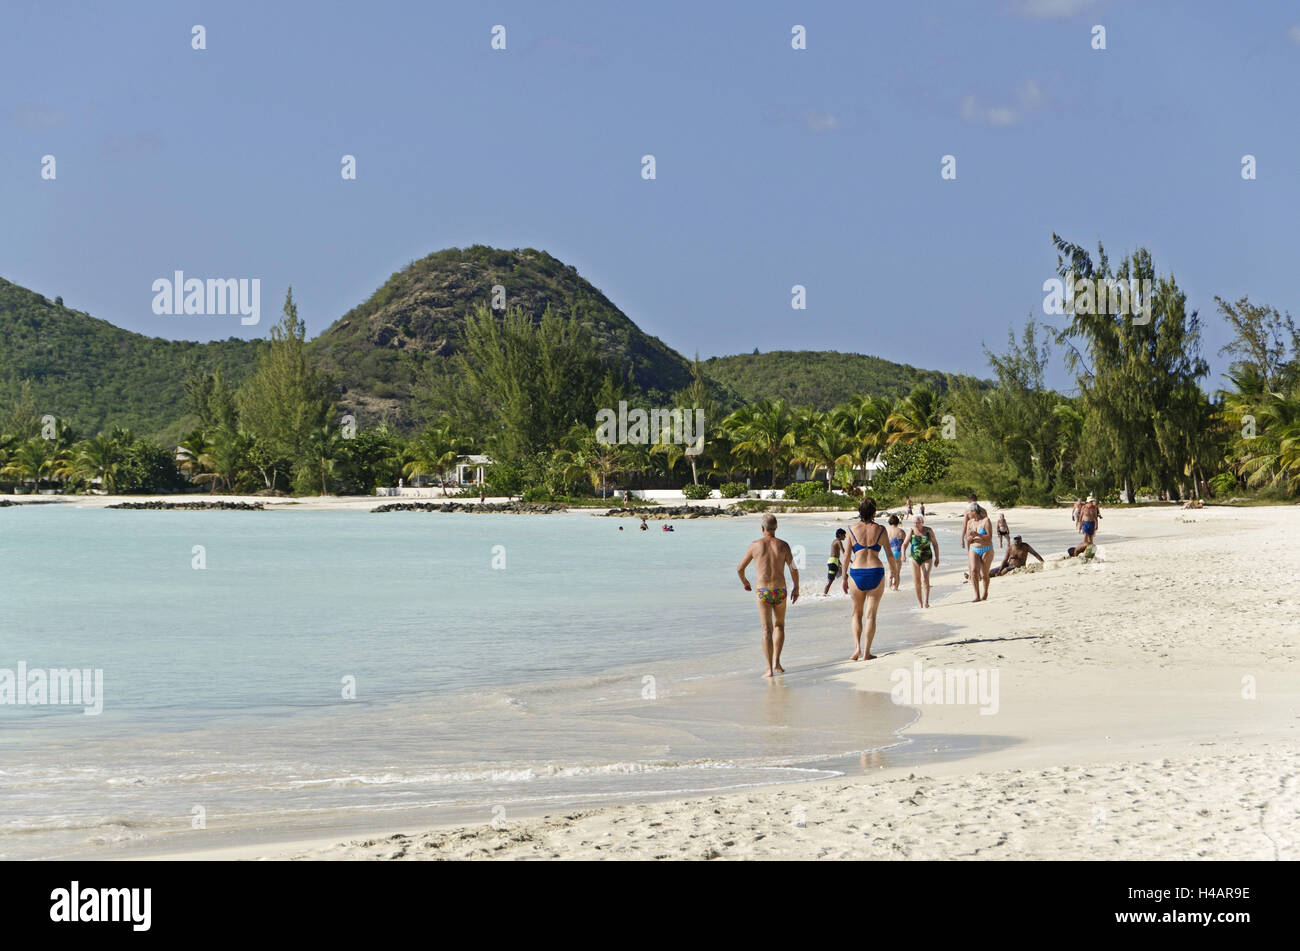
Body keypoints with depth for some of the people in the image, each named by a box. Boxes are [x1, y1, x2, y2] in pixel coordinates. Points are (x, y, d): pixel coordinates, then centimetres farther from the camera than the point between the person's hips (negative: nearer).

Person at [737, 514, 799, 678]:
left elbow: (740, 568, 9)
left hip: (763, 592, -1)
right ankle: (776, 662, 13)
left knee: (767, 630, -1)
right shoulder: (783, 545, 2)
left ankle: (769, 668, -8)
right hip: (780, 591, 1)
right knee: (779, 626, 22)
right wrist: (796, 588, 11)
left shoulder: (755, 545, 1)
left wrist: (744, 581, 29)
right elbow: (793, 569, -4)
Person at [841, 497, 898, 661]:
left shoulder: (852, 529, 1)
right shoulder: (880, 529, 1)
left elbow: (847, 555, 1)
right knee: (871, 614, 5)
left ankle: (857, 647, 0)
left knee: (857, 613, 16)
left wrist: (844, 577, 8)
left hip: (857, 573, 0)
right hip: (876, 572, 0)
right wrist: (895, 571, 24)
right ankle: (866, 652, 2)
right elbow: (889, 554, 8)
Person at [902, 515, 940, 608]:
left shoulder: (928, 530, -1)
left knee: (925, 578, -18)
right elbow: (905, 544, -8)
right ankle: (919, 602, 14)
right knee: (916, 581, 1)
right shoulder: (911, 531, -3)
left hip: (927, 558, -1)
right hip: (914, 558, 1)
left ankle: (926, 601, -13)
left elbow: (935, 544, 9)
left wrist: (937, 558, 8)